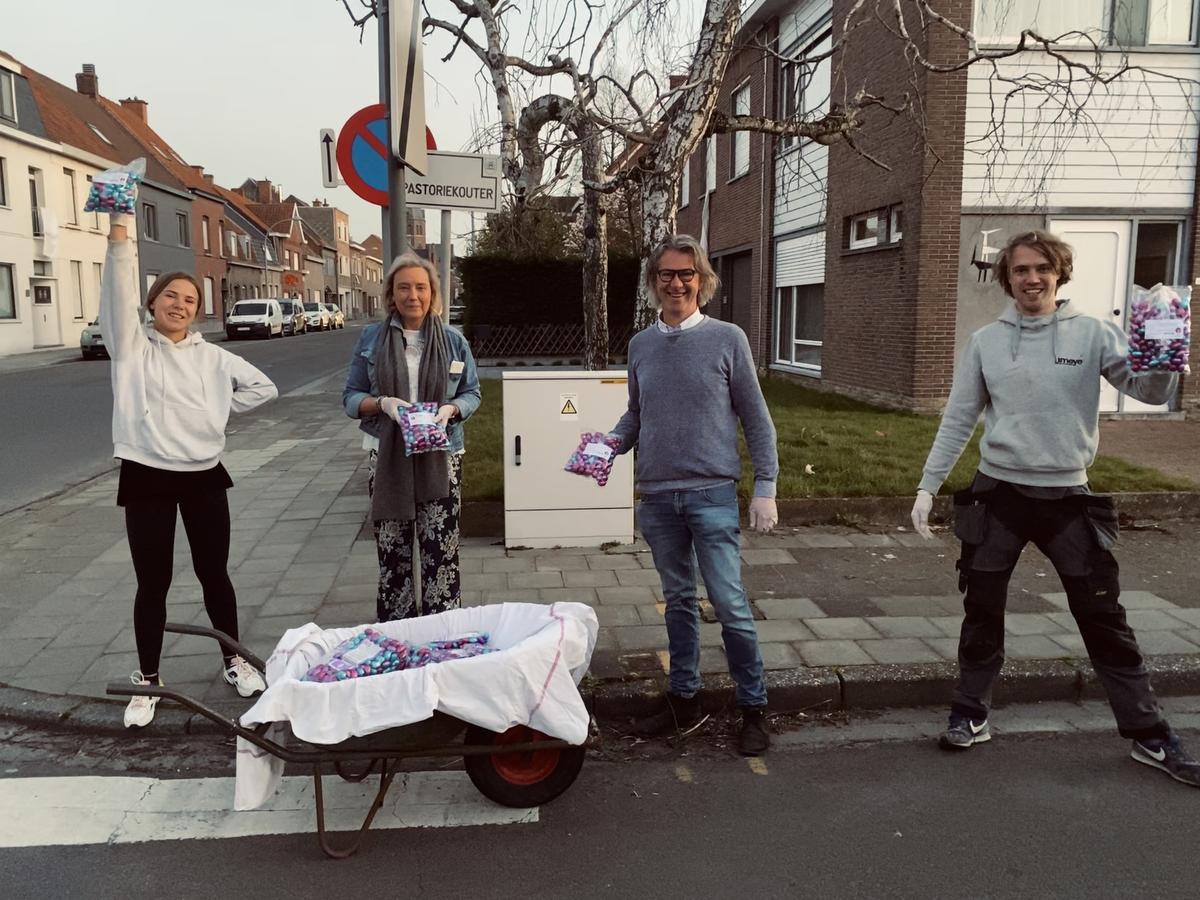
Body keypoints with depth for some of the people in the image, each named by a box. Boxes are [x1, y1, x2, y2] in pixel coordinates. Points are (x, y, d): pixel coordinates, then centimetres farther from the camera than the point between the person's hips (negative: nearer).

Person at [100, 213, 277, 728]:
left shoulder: (211, 357, 6)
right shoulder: (130, 346, 0)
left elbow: (264, 387, 10)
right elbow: (118, 292, -15)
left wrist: (220, 409, 2)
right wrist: (119, 230, -25)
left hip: (203, 476, 2)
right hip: (147, 478, -2)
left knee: (214, 574, 11)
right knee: (152, 583, 6)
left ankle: (234, 662, 27)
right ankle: (148, 681, 21)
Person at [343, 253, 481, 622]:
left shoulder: (453, 341, 5)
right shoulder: (370, 339, 4)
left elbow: (472, 394, 9)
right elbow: (351, 397, 5)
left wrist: (451, 409, -13)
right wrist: (382, 404, -16)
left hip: (440, 459, 0)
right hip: (387, 457, 0)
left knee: (441, 553, 0)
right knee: (393, 554, 6)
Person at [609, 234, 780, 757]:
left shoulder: (727, 340, -2)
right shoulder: (641, 345, 9)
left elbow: (756, 419, -1)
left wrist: (765, 487, -5)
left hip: (712, 493, -4)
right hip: (657, 495, 4)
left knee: (730, 603, -4)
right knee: (678, 600, 14)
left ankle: (753, 709, 12)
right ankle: (684, 701, 26)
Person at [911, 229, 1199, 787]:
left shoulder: (1093, 334, -1)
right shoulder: (986, 342, 1)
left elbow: (1148, 390, -10)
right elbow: (957, 421, 4)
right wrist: (928, 486, 1)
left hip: (1068, 497, 0)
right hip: (998, 494, 1)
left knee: (1104, 618, 6)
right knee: (983, 610, 9)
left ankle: (1150, 736, 20)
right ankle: (971, 714, 26)